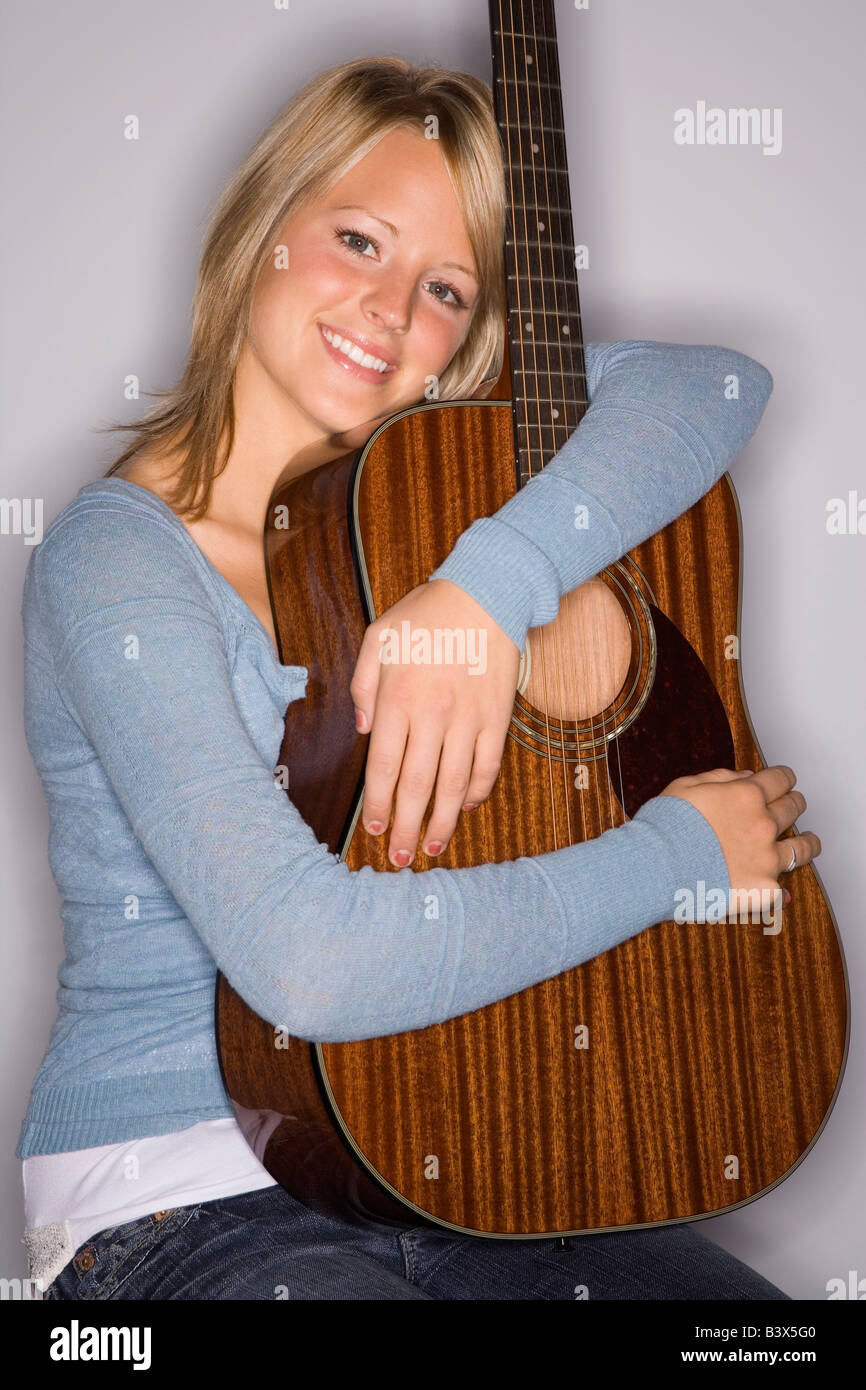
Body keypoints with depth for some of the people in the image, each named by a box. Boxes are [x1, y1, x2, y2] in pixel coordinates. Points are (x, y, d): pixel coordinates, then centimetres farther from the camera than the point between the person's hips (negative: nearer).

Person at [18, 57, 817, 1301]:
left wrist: (493, 584, -24)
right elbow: (309, 959, -26)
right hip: (180, 1196, -4)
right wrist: (678, 855, -19)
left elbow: (716, 380, -9)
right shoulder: (117, 558, -16)